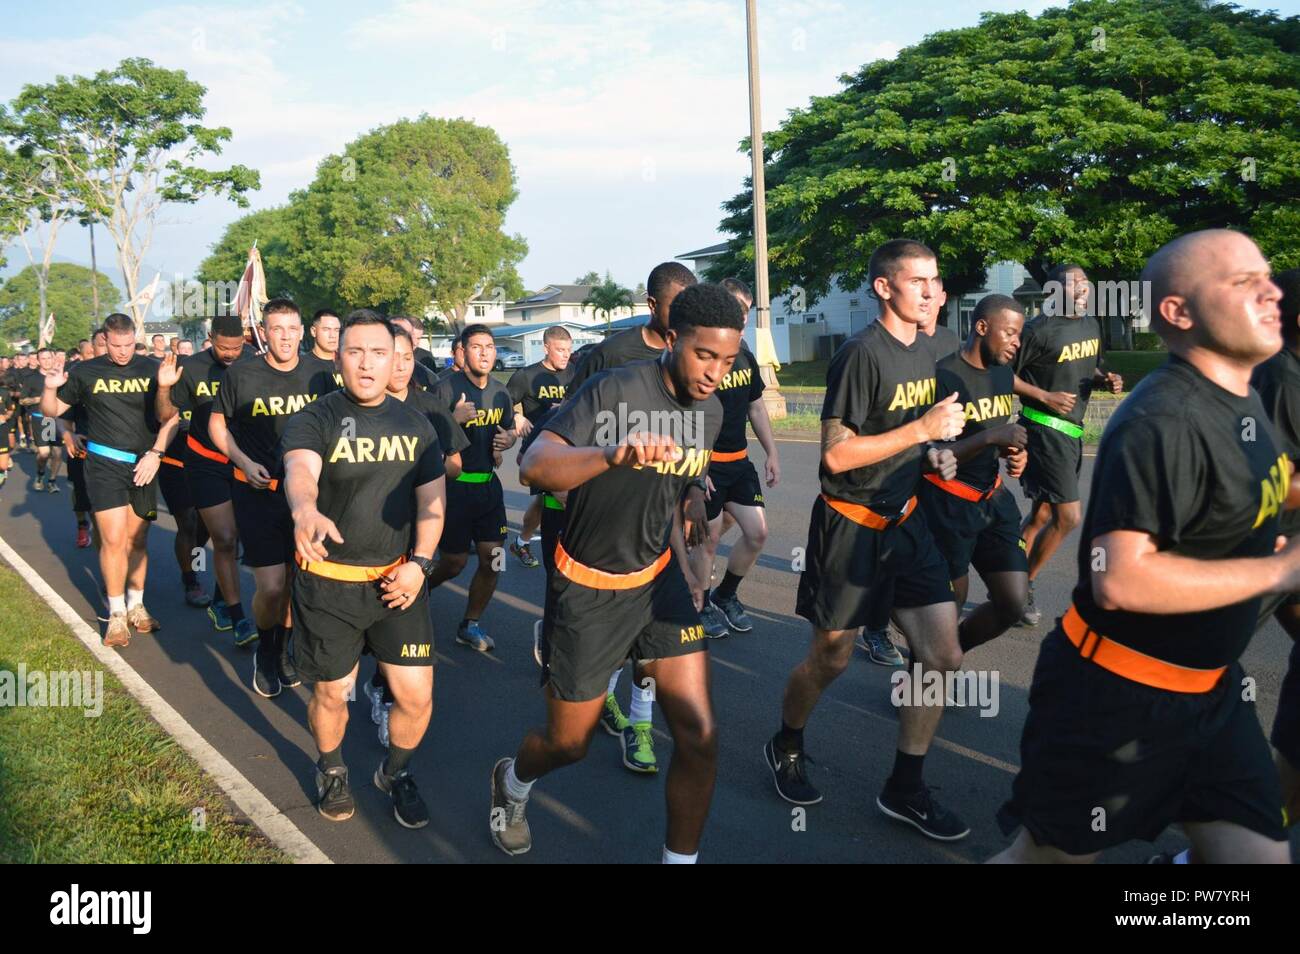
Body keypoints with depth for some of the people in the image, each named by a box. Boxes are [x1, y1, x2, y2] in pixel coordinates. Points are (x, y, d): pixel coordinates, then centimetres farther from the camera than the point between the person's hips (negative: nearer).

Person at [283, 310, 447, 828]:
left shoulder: (415, 423, 5)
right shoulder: (313, 420, -10)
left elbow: (432, 497, 6)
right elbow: (300, 469, -31)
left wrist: (419, 563, -8)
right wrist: (306, 511, -54)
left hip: (398, 580, 3)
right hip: (329, 584, -3)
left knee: (417, 696, 1)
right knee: (331, 694, 11)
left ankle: (396, 772, 33)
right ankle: (331, 772, 43)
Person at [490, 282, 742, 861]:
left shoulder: (710, 411, 1)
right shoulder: (616, 391, -21)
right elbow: (535, 467, -35)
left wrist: (685, 571, 14)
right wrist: (611, 454, -53)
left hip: (658, 578, 5)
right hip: (589, 590, -5)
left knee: (700, 737, -7)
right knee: (569, 744, 12)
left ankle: (681, 857, 15)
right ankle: (511, 784, 48)